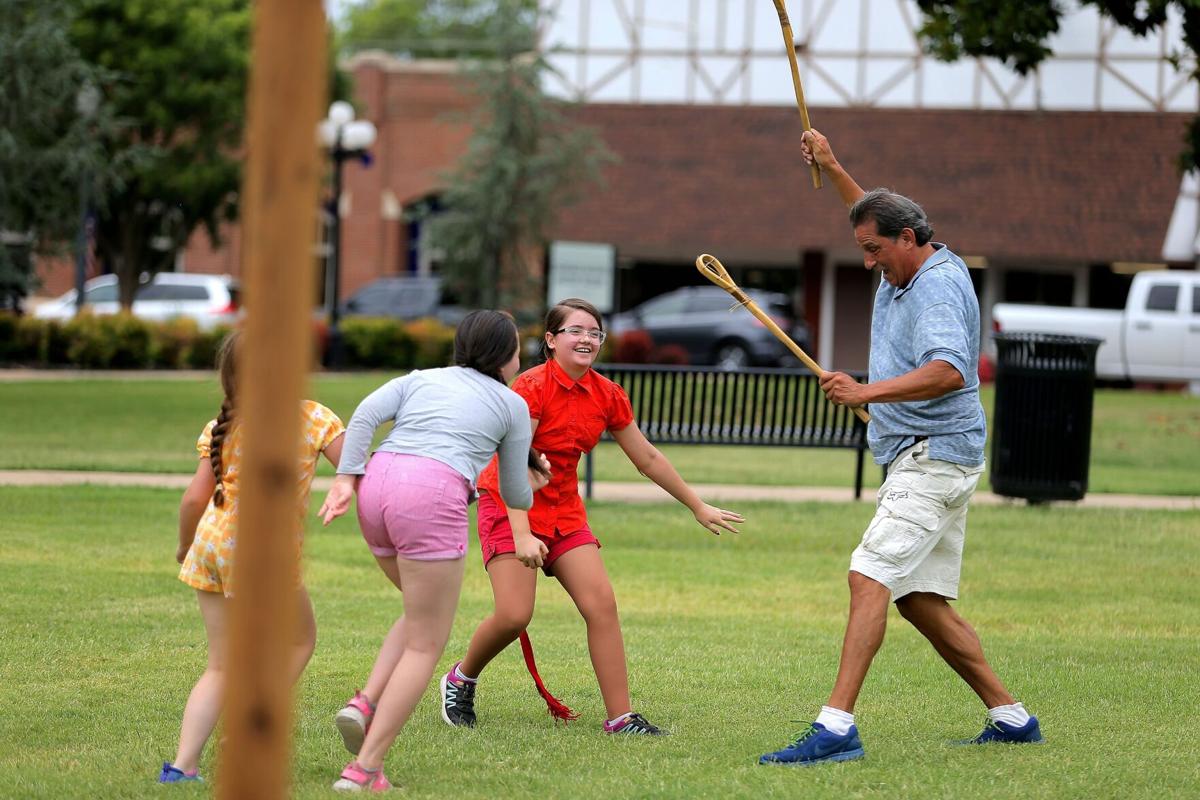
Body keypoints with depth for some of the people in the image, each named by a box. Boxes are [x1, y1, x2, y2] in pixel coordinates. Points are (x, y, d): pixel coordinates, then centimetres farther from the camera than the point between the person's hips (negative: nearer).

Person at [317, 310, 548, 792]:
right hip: (433, 495, -5)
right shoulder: (512, 405, 18)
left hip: (378, 484, 6)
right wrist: (531, 490, 45)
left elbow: (365, 414, 7)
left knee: (424, 612, 28)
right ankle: (364, 770, -5)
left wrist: (346, 478, 0)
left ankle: (364, 704, 7)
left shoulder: (421, 379, 26)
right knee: (425, 645, 4)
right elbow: (514, 494, 23)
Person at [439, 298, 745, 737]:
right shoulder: (532, 387, -19)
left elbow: (647, 457, 12)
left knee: (602, 604, -8)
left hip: (564, 510, 6)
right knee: (514, 615, -18)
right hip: (511, 507, -6)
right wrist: (521, 535, -36)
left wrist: (698, 507, 16)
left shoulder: (607, 396, 1)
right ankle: (461, 680, 11)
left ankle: (621, 717, -7)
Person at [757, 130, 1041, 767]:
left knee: (871, 576, -20)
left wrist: (867, 392, -40)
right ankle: (1009, 717, 18)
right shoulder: (904, 272, 15)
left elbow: (949, 370, -33)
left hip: (934, 455, -11)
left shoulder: (940, 285, -15)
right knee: (921, 601, 11)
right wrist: (831, 167, 32)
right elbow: (876, 214, 39)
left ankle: (836, 728, -29)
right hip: (920, 459, 11)